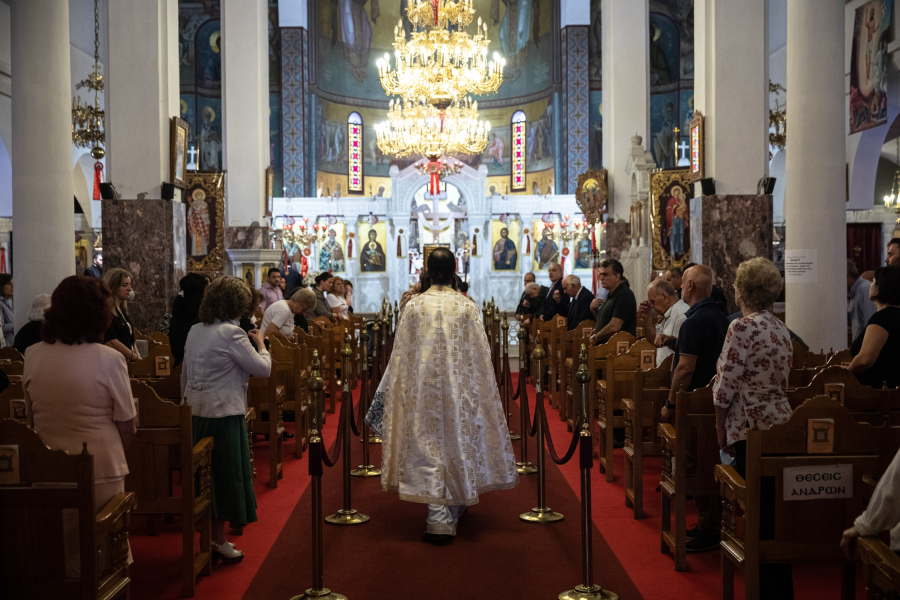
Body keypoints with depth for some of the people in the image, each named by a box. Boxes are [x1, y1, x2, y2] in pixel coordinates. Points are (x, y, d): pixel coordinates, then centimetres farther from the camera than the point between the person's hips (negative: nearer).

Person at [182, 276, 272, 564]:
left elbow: (185, 373, 16)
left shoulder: (196, 330, 8)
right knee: (225, 473, 4)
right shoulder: (231, 333, -16)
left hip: (195, 410, 8)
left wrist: (187, 400, 25)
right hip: (223, 412, -8)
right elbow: (263, 368, -13)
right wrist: (261, 344, 3)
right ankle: (218, 542, 12)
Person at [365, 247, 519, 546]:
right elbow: (481, 353, -1)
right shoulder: (467, 306, -5)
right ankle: (454, 508, 26)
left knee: (429, 445, 8)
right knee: (457, 443, 15)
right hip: (459, 387, 0)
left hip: (423, 388, 0)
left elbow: (401, 353, 0)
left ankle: (439, 519, 7)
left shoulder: (414, 306, -5)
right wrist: (479, 390, 10)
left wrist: (396, 390, 11)